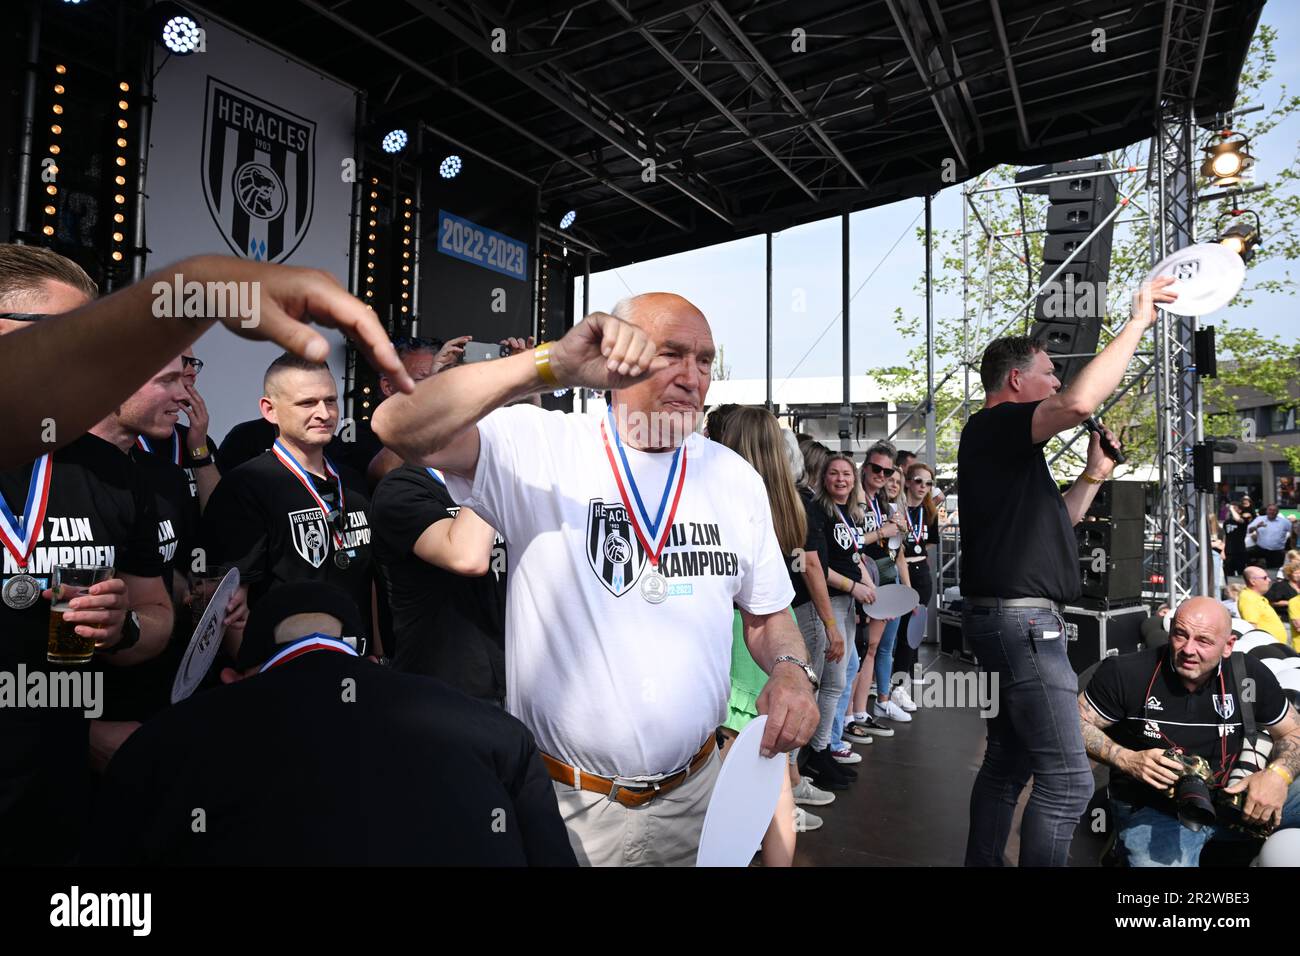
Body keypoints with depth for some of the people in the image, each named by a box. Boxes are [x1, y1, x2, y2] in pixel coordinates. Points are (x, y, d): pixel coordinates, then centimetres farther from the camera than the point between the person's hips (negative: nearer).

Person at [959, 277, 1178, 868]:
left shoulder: (1008, 447, 23)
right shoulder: (992, 427, -10)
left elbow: (1053, 524, 28)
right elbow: (1079, 403, -28)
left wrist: (1095, 475, 17)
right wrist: (1138, 321, -17)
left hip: (1012, 620, 11)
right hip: (1021, 619, -11)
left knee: (1007, 764, 16)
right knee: (1067, 780, -8)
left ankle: (982, 863, 25)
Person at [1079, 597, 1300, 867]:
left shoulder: (1251, 675, -4)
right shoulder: (1125, 673, -15)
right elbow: (1077, 724, -8)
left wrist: (1278, 774, -13)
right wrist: (1127, 760, -22)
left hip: (1229, 796, 5)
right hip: (1150, 811, -5)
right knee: (1162, 860, -32)